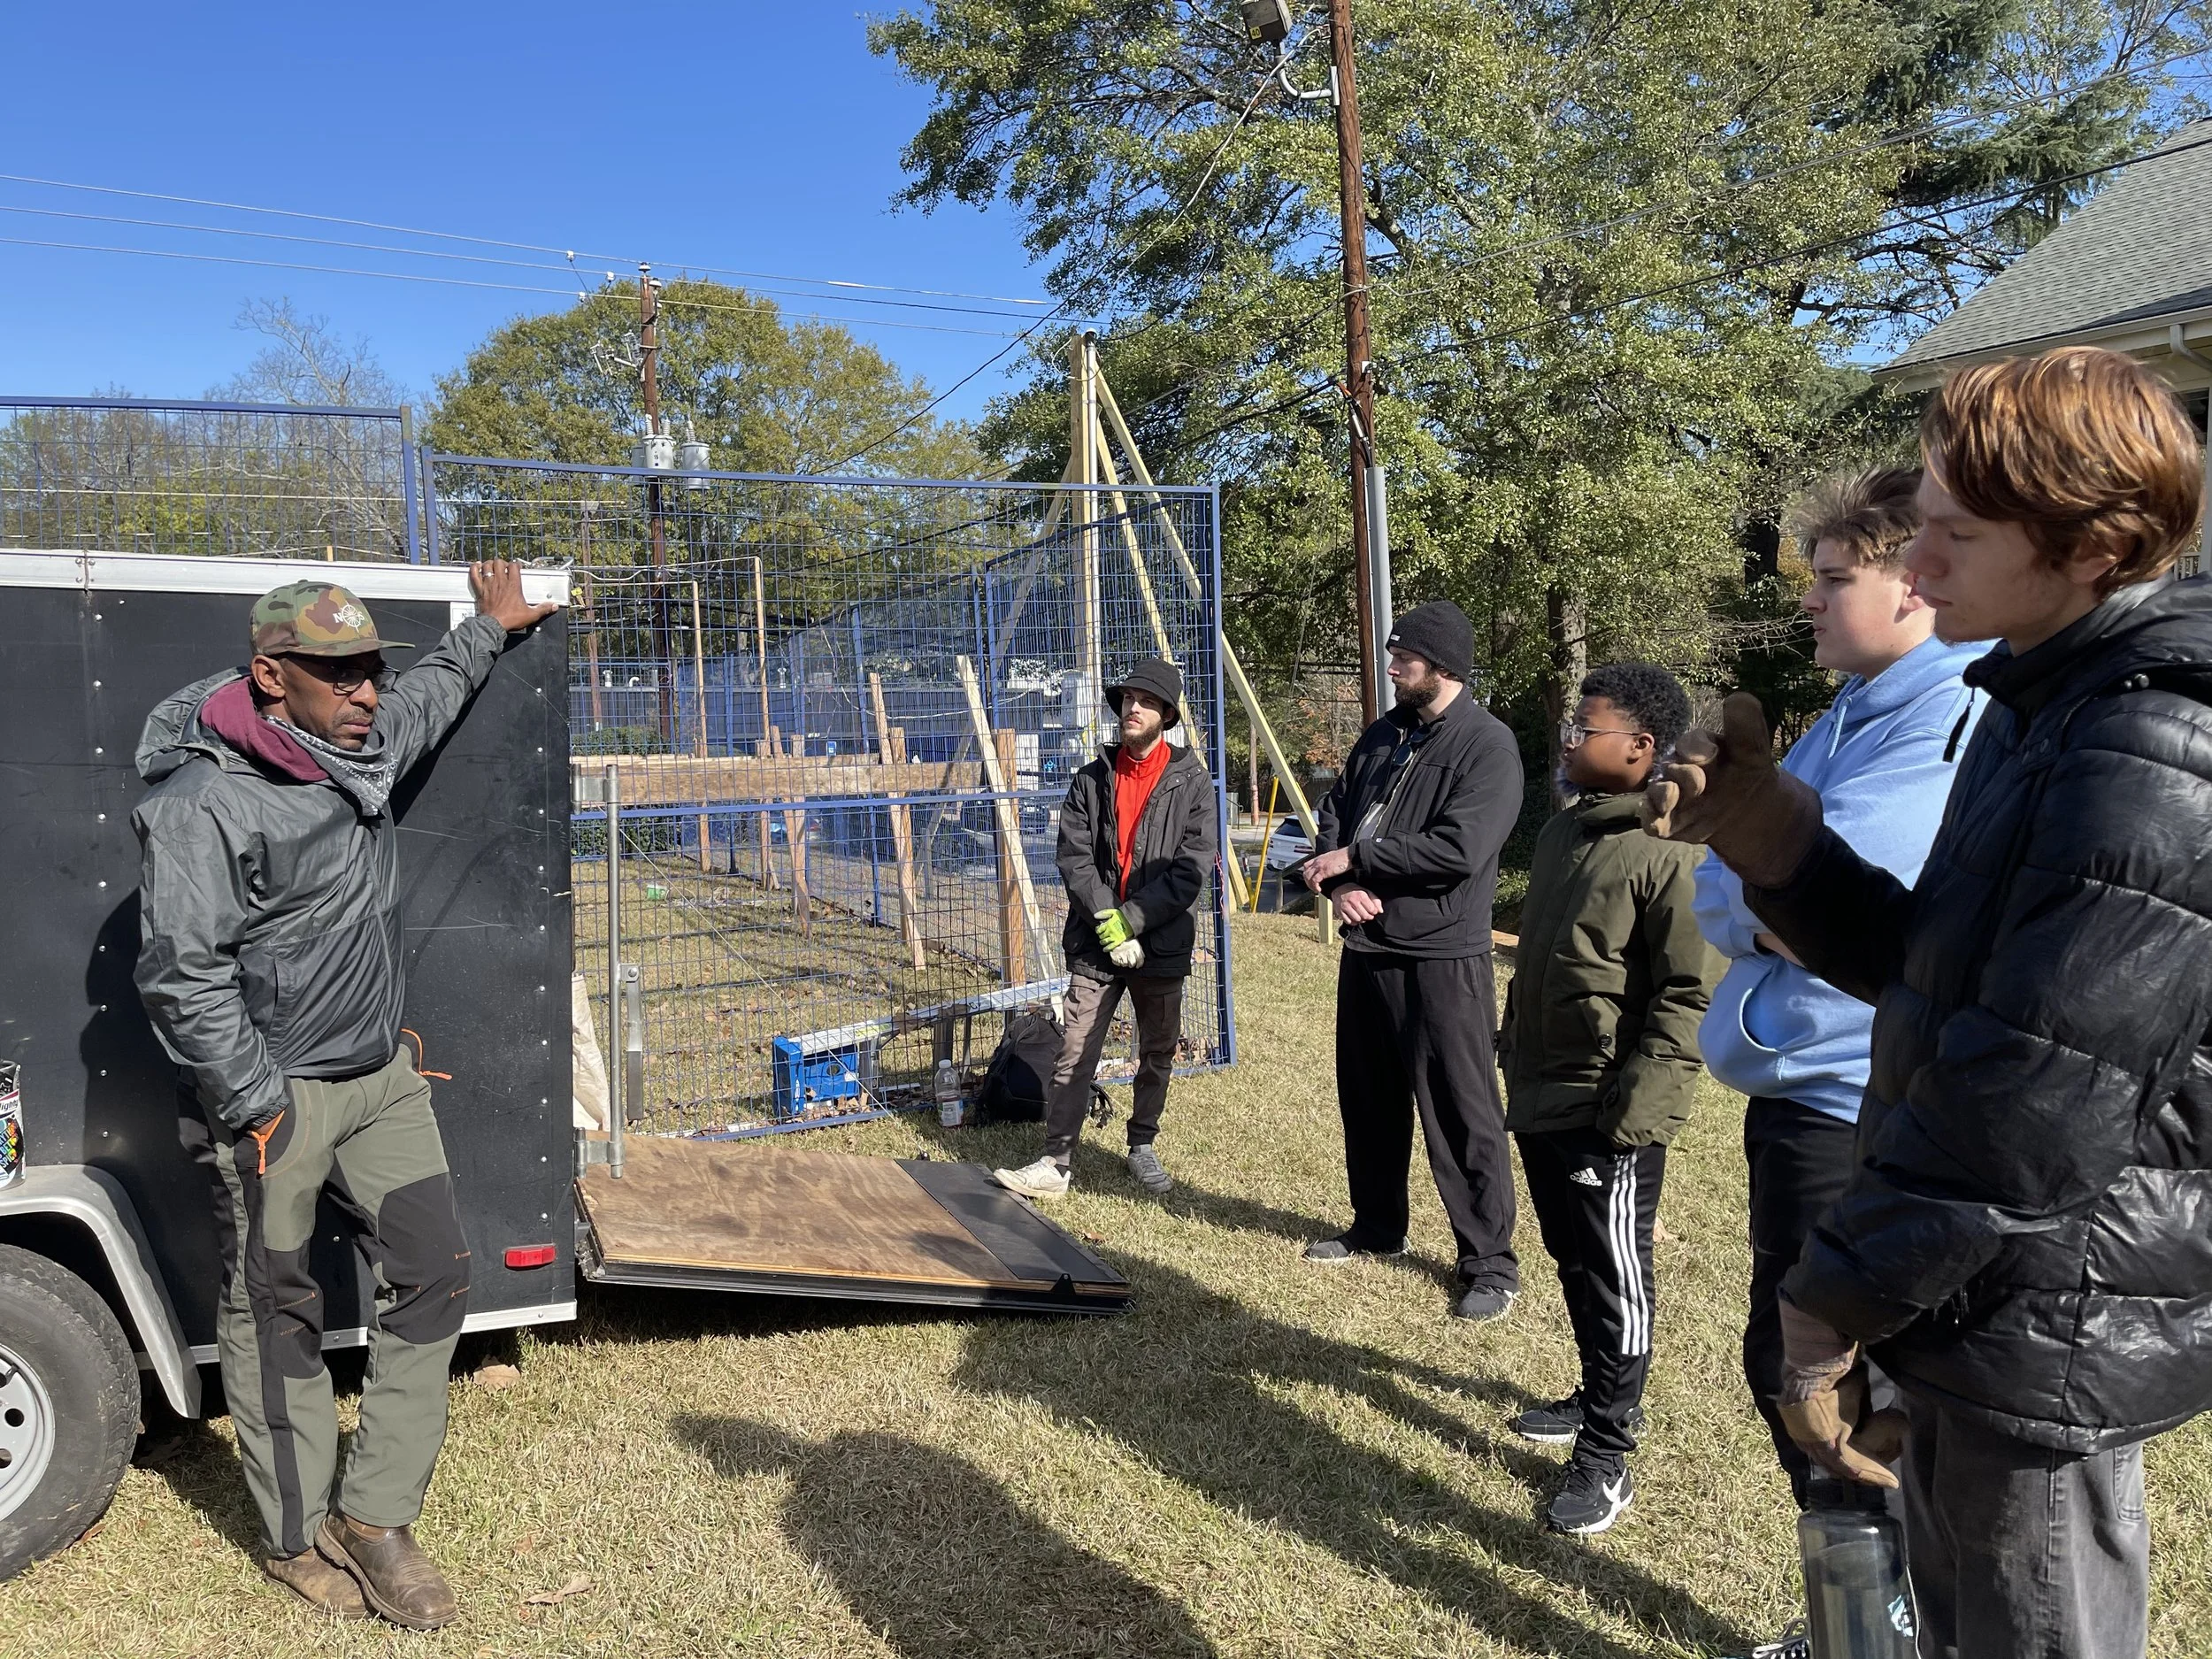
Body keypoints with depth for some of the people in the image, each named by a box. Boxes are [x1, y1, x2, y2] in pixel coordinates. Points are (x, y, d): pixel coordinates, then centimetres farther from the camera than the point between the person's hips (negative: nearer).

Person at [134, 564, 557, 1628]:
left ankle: (374, 1515, 19)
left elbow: (432, 692, 27)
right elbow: (181, 973, -20)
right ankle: (296, 1540, 25)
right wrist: (258, 1106, -17)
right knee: (276, 1321, 8)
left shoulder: (362, 745, 3)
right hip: (277, 1098, -8)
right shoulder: (209, 804, -21)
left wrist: (492, 624, 39)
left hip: (382, 1081, 8)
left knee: (431, 1280, 6)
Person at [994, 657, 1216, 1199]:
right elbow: (1073, 856, -2)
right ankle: (1054, 1164, 1)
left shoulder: (1190, 782, -2)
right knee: (1075, 1055, -3)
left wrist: (1132, 919, -15)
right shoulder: (1092, 779, 5)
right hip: (1095, 943, 1)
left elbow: (1192, 867, -9)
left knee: (1157, 1054, 13)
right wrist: (1106, 920, -14)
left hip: (1162, 945, 0)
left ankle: (1142, 1147, 32)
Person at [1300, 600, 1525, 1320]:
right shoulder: (1383, 735, 12)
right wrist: (1338, 881, -8)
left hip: (1441, 958, -8)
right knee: (1368, 1099, 18)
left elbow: (1458, 849, -23)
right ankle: (1376, 1228, 35)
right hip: (1365, 947, 8)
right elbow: (1334, 813, 13)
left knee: (1462, 1113, -3)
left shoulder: (1487, 745, -12)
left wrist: (1355, 859, -15)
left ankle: (1490, 1264, 9)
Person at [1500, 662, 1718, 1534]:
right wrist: (1513, 1058, 20)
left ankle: (1605, 1457, 17)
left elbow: (1688, 998, -20)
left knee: (1613, 1280, 4)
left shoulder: (1672, 854, -18)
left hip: (1607, 1118, -8)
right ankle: (1599, 1398, 39)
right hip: (1540, 1100, 9)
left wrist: (1636, 1111, -22)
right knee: (1573, 1263, 21)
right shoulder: (1563, 831, 10)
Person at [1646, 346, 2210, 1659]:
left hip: (2046, 1339, -9)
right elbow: (1931, 966, 10)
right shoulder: (2048, 712, 8)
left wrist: (1837, 1300, -16)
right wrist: (1768, 835, -5)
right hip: (1980, 1306, 9)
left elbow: (2031, 1113, -27)